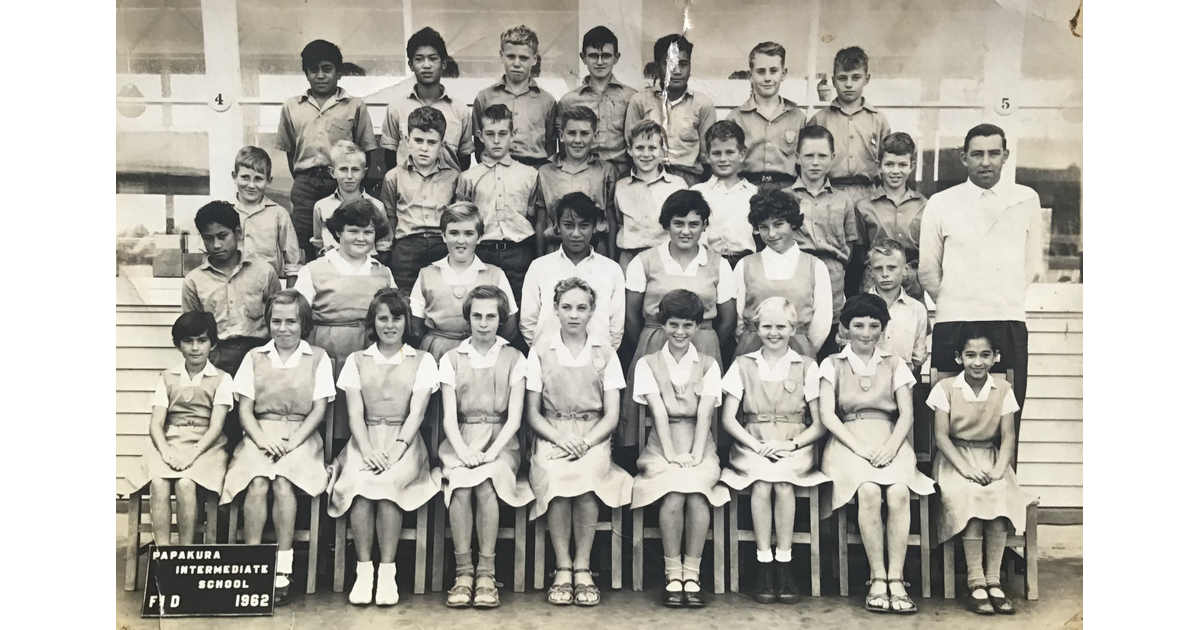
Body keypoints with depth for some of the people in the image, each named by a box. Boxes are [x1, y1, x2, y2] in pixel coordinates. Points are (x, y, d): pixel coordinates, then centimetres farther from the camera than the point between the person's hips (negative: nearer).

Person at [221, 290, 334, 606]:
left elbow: (319, 409, 2)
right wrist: (262, 439, -10)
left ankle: (283, 569, -26)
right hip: (261, 434, 2)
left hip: (301, 437, -1)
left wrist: (292, 442, -12)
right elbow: (244, 408, 8)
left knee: (283, 483, -30)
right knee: (257, 483, -29)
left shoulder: (318, 358, 9)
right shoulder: (255, 357, 14)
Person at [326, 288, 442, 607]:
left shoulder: (422, 361, 11)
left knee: (387, 482, -32)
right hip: (365, 440, 1)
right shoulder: (356, 361, 15)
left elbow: (416, 412, -1)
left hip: (404, 440, -1)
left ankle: (387, 571, -26)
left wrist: (397, 448, -17)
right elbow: (355, 413, 4)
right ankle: (363, 570, -24)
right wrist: (368, 450, -14)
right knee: (359, 482, -31)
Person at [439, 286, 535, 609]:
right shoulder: (451, 359, 10)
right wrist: (464, 451, -16)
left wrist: (491, 453, -16)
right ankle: (463, 571, -22)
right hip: (461, 440, 1)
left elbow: (514, 418, 0)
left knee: (486, 485, -32)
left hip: (500, 440, -1)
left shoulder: (514, 359, 8)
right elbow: (449, 417, 2)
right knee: (460, 485, -31)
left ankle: (486, 573, -22)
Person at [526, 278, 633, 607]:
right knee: (555, 477, -33)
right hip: (551, 436, 0)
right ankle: (563, 569, -22)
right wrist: (561, 438, -11)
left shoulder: (604, 353, 10)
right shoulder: (540, 352, 10)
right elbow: (532, 413, 7)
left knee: (587, 474, -33)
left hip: (593, 437, 0)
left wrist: (586, 442, -13)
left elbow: (612, 415, 5)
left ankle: (582, 567, -20)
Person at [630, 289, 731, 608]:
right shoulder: (647, 364, 11)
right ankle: (673, 576, -22)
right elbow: (658, 411, -3)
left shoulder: (709, 365, 13)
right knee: (674, 492, -31)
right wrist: (671, 454, -15)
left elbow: (705, 413, -1)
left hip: (700, 448, 1)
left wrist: (695, 455, -15)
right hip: (660, 449, -1)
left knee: (696, 490, -31)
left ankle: (692, 574, -23)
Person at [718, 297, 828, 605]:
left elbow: (819, 424, 5)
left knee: (783, 483, -32)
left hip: (795, 447, 0)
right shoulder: (743, 365, 12)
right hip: (752, 444, 1)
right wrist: (756, 445, -10)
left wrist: (791, 444, -12)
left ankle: (784, 565, -22)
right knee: (762, 483, -31)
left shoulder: (807, 367, 10)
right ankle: (763, 565, -21)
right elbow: (728, 418, 6)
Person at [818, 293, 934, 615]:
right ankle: (878, 578, -23)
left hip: (890, 441, 2)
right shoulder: (833, 364, 12)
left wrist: (891, 446, -12)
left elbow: (906, 414, 7)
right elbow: (827, 414, 1)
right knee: (869, 492, -32)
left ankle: (896, 579, -25)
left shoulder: (894, 364, 17)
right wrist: (859, 447, -13)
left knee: (898, 493, -30)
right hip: (848, 441, -1)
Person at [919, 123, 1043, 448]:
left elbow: (1032, 265, 12)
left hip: (1009, 324, 1)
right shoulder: (941, 204, 5)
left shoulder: (1027, 200, 8)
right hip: (953, 324, 0)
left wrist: (1005, 298, 12)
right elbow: (927, 270, 10)